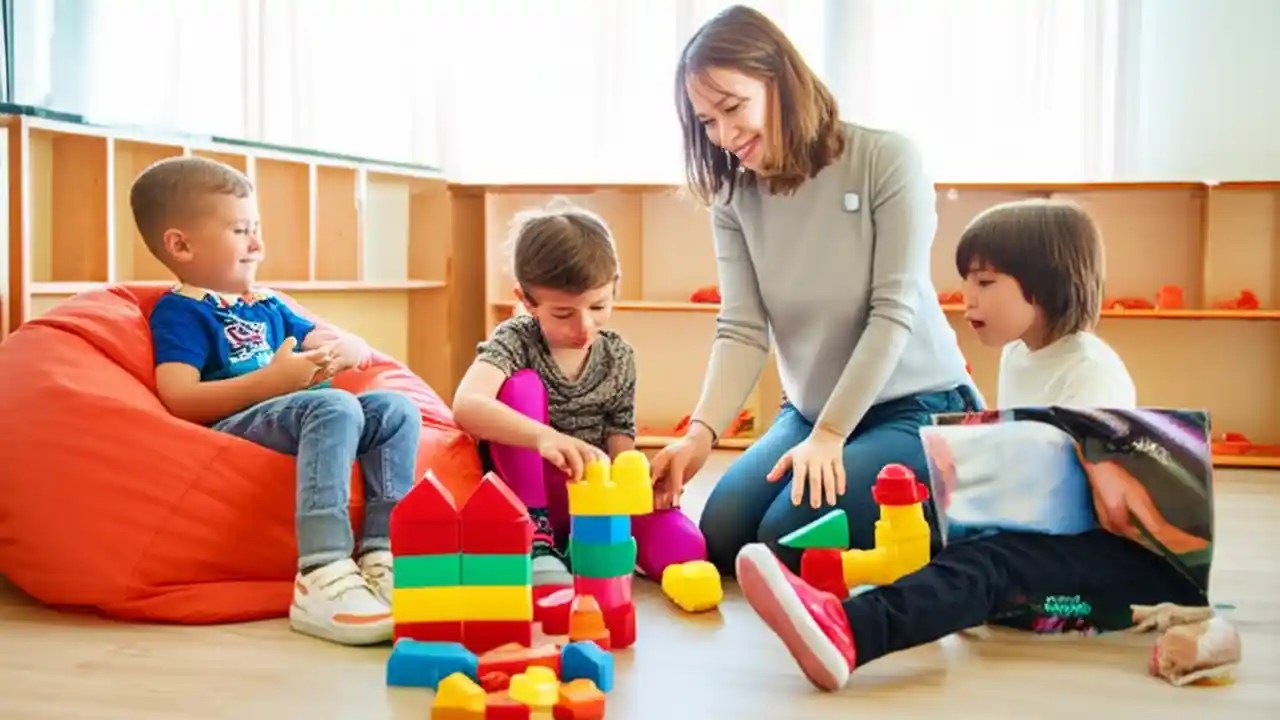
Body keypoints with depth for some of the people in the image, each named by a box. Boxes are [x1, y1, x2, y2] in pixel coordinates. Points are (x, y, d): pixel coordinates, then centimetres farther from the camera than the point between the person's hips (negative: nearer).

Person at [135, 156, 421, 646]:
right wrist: (272, 381, -22)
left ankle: (381, 553, -22)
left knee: (396, 408, -9)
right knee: (335, 406, -33)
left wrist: (347, 351, 2)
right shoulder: (180, 312, 2)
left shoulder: (268, 306, 28)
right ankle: (322, 576, -46)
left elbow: (354, 345, 29)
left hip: (293, 415, 8)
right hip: (233, 427, -8)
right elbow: (179, 400, -14)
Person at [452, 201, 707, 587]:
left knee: (683, 550, -24)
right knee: (521, 385, -26)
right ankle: (535, 538, -20)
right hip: (529, 495, -2)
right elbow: (466, 406, -35)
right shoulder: (515, 341, -13)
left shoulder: (620, 357, -1)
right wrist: (543, 436, -53)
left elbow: (620, 451, 1)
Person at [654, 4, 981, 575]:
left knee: (789, 539, -21)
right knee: (721, 537, -7)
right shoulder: (733, 198, -3)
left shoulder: (886, 159, -16)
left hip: (917, 408, -5)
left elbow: (894, 313, -19)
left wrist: (830, 435, -23)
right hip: (808, 411, 5)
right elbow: (741, 331, -11)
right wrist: (701, 433, -28)